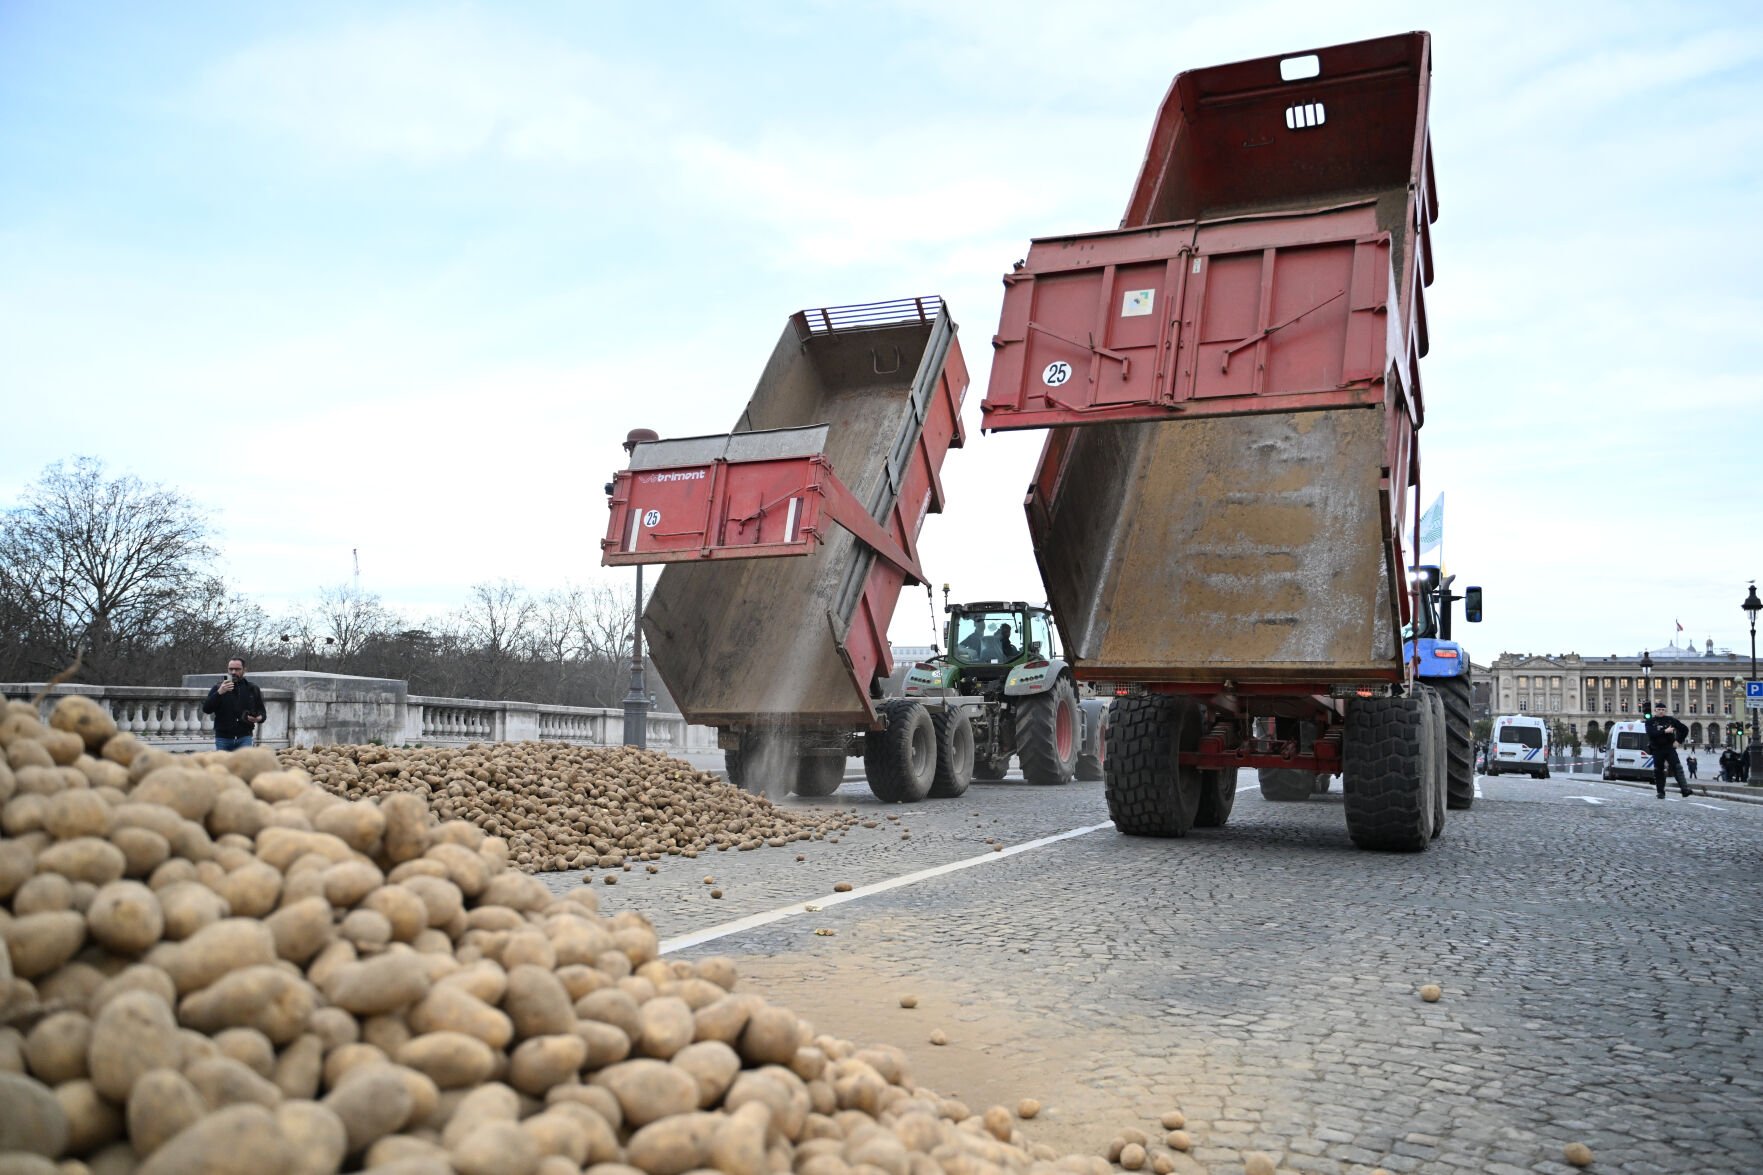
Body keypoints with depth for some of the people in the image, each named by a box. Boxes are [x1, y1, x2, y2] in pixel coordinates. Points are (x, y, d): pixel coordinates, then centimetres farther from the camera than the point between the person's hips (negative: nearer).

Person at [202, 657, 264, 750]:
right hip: (223, 738, 1)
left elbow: (261, 710, 15)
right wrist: (219, 693, -20)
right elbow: (206, 709, -5)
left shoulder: (253, 689, 9)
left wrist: (259, 718, -10)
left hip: (244, 737, 0)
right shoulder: (218, 687, 6)